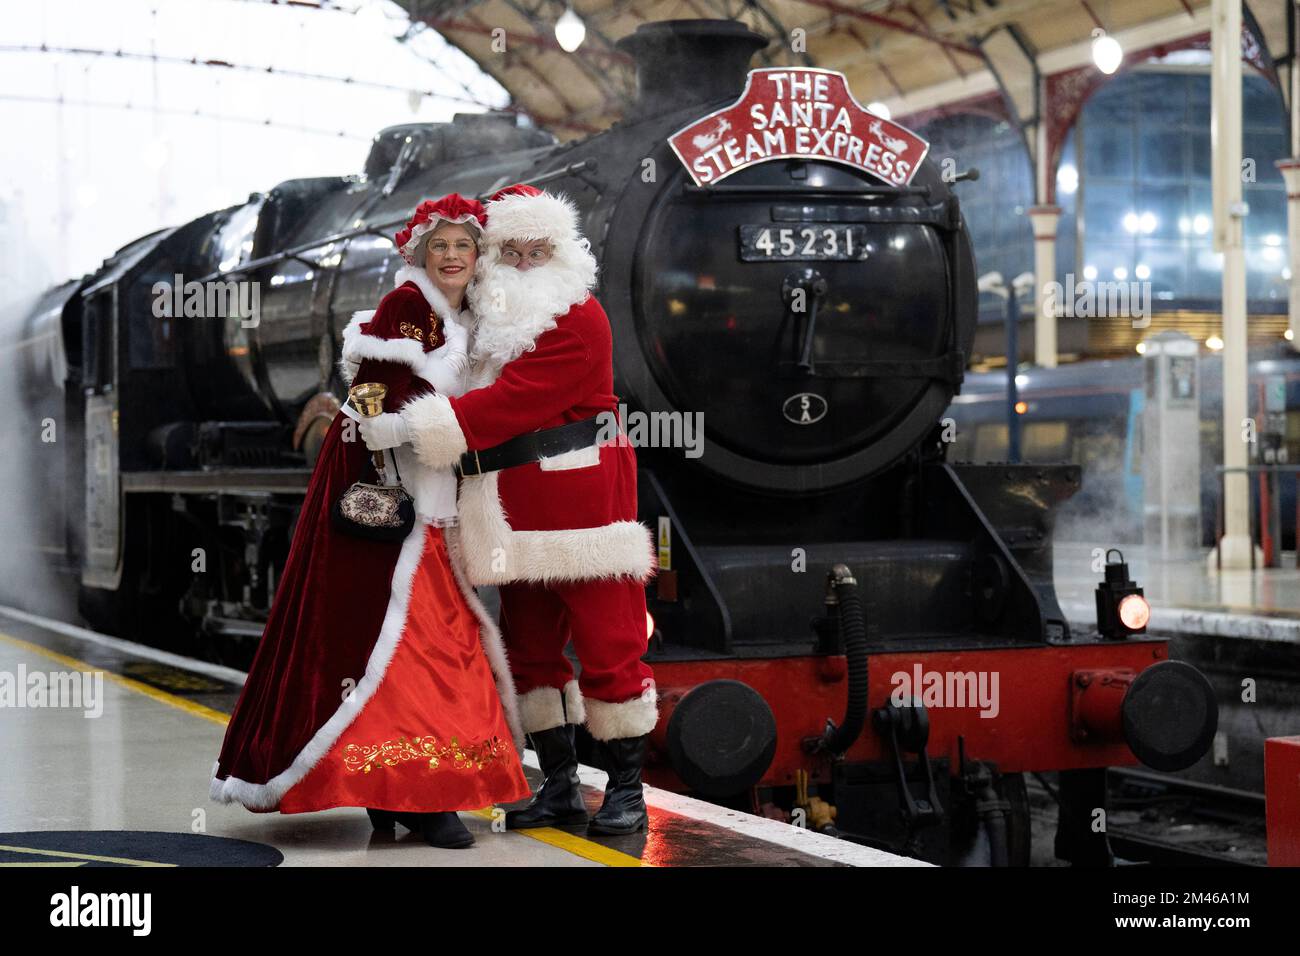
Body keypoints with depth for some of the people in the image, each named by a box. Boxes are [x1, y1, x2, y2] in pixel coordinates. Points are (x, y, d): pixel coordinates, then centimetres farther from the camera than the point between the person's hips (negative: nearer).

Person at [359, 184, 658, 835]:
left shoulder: (579, 319, -11)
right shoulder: (490, 321, 14)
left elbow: (509, 401, -21)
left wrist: (409, 427, -25)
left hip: (584, 505, -8)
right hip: (519, 516, 8)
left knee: (608, 643, -3)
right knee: (529, 648, 10)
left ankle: (626, 789, 5)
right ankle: (560, 786, 19)